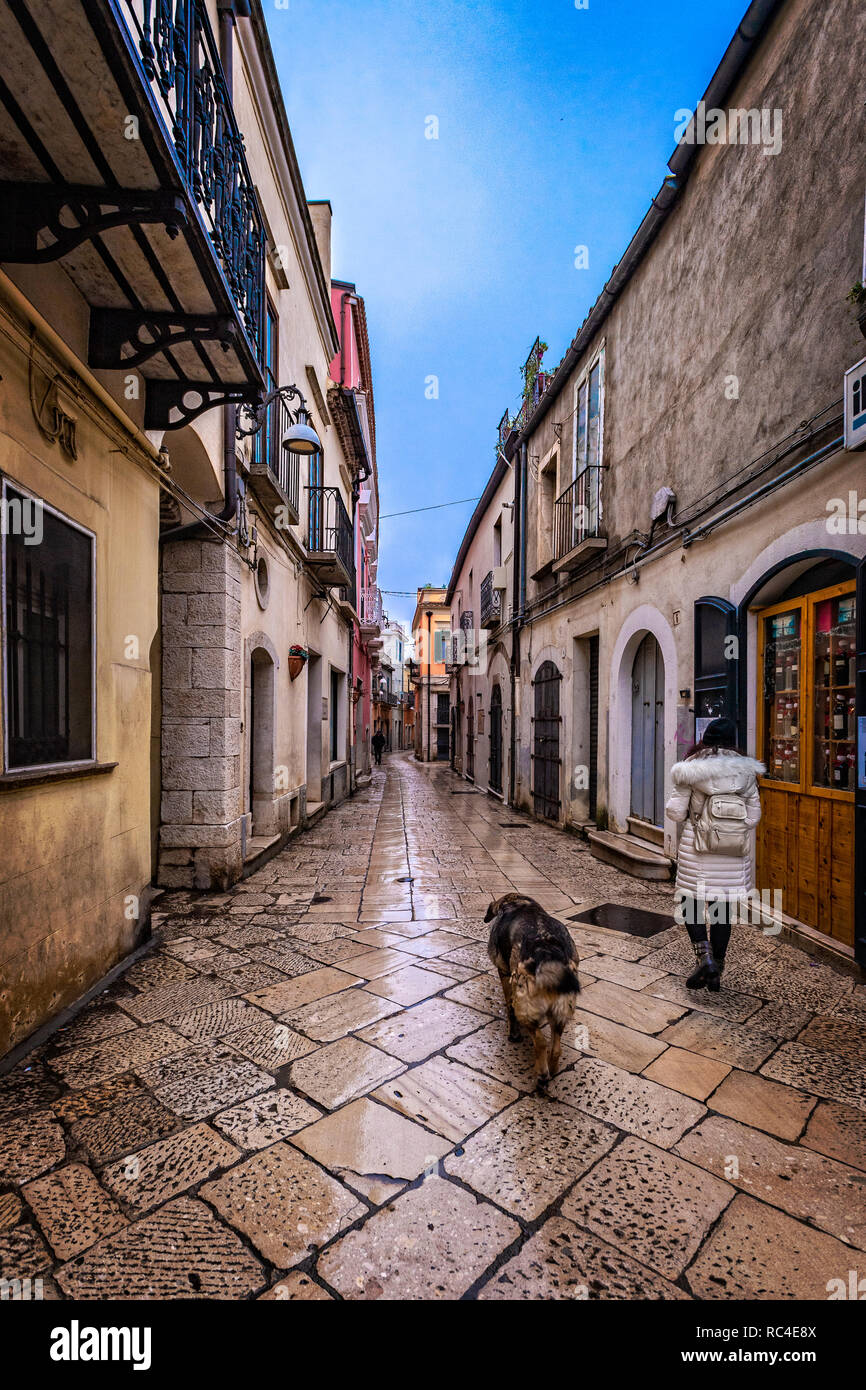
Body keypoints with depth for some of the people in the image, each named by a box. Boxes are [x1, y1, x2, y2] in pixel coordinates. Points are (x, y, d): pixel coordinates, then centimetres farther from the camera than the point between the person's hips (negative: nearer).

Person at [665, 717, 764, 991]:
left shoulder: (690, 768, -5)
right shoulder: (746, 770, 3)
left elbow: (676, 811, -7)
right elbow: (754, 815, 4)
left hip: (697, 846, -3)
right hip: (734, 851, 3)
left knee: (690, 902, 10)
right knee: (723, 907, 11)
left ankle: (704, 956, -7)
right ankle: (716, 972, 19)